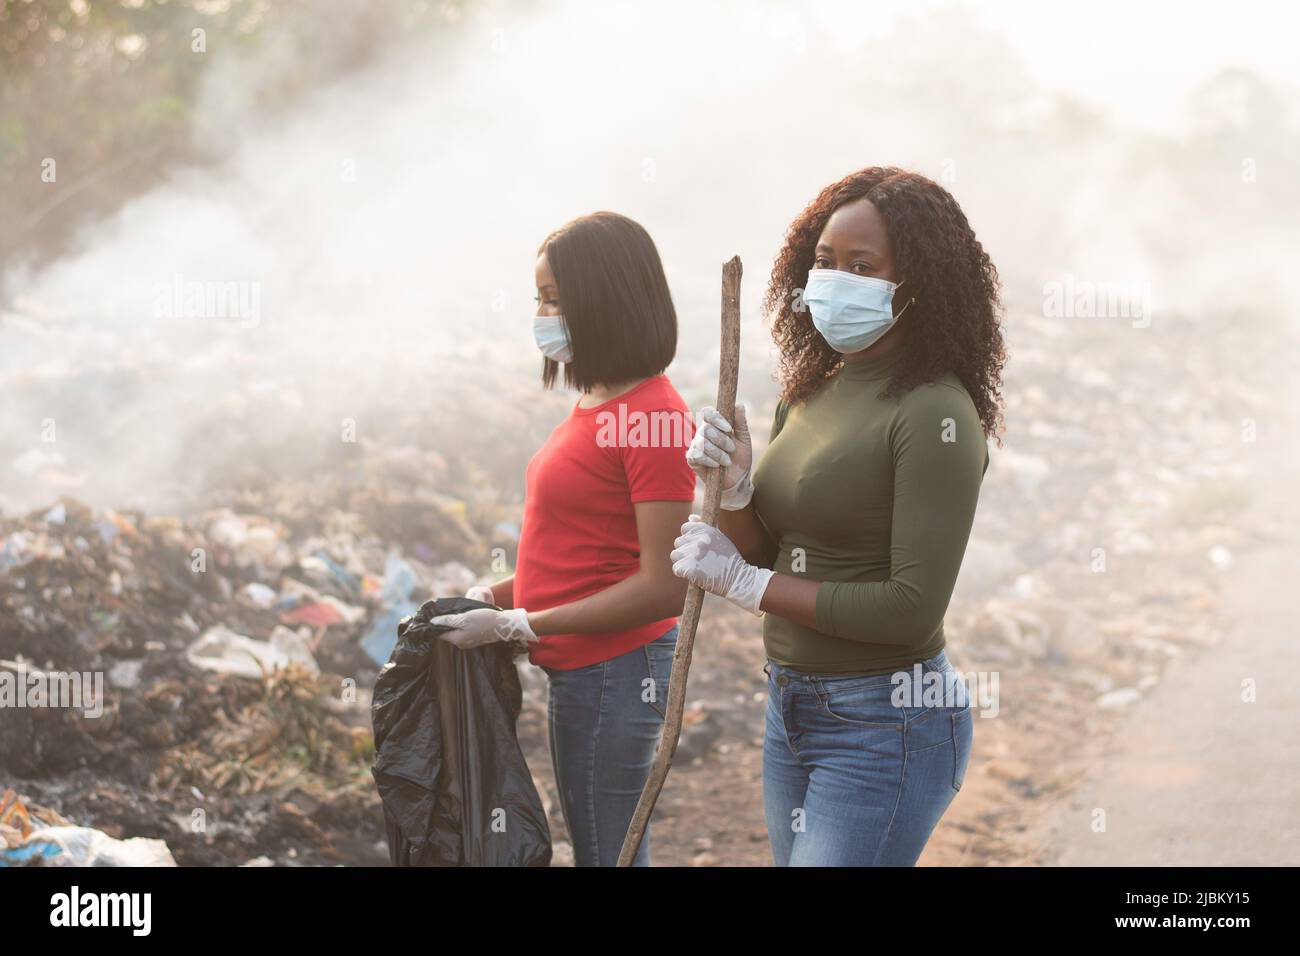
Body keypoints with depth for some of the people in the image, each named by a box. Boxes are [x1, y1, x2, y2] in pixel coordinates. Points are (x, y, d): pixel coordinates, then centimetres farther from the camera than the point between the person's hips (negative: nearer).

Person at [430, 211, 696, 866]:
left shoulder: (652, 417, -18)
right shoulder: (594, 404, 8)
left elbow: (663, 587, -20)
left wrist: (513, 626, -18)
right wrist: (495, 596, 5)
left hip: (616, 670, -9)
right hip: (576, 668, 9)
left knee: (608, 854, -2)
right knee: (592, 845, 18)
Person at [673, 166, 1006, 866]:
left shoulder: (935, 414, -17)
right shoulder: (811, 394, 7)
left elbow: (913, 609, -22)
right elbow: (766, 561, 10)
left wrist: (743, 581, -16)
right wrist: (734, 486, -10)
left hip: (885, 725, -8)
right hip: (791, 712, 8)